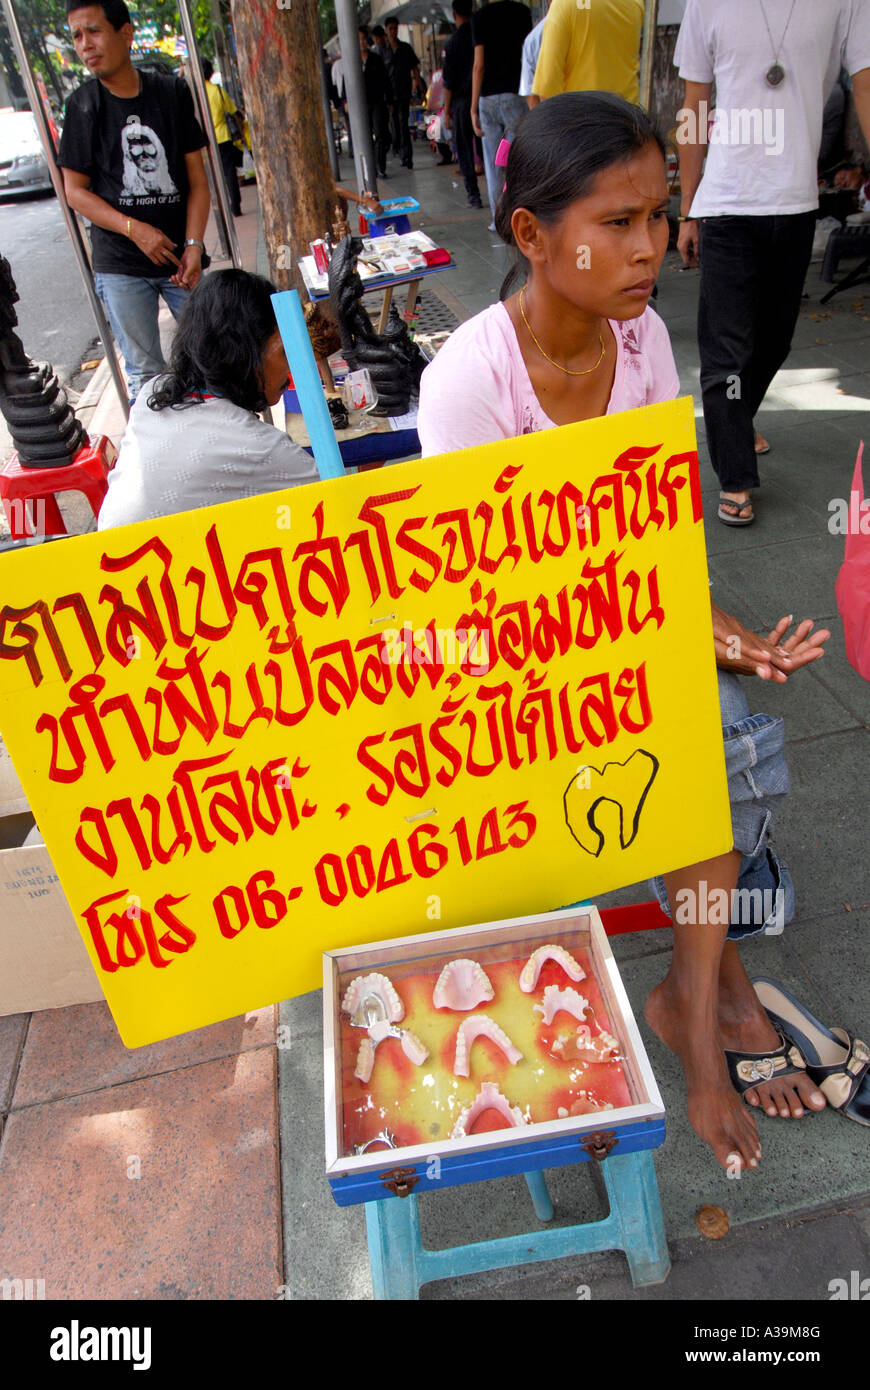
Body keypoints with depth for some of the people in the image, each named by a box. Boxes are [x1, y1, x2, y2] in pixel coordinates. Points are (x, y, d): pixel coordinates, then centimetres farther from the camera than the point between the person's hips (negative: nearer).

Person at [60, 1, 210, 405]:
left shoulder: (173, 92, 4)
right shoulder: (82, 106, 1)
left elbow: (196, 177, 4)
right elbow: (76, 190, 1)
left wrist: (194, 245, -10)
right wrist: (135, 228, -14)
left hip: (180, 255, 1)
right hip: (120, 266, -1)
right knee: (145, 372, 2)